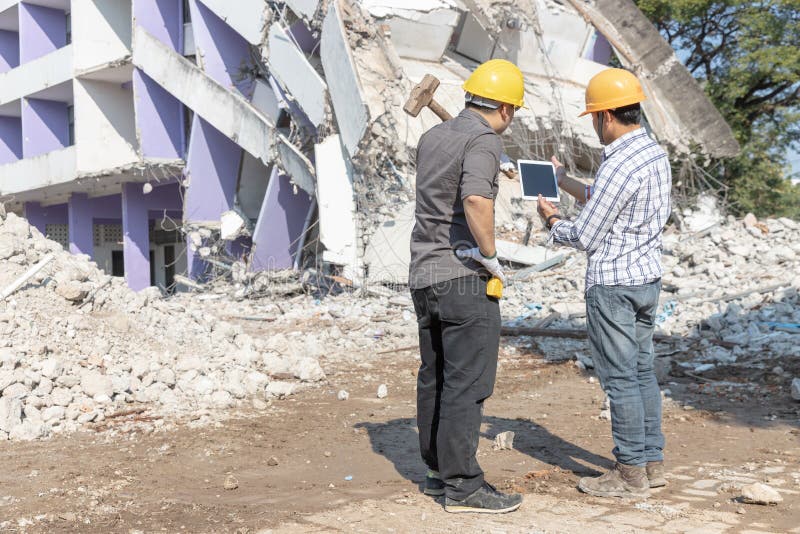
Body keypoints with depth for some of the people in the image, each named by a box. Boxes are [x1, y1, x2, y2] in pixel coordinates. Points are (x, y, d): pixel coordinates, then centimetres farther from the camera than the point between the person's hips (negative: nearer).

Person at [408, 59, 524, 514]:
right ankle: (463, 486, 3)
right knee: (468, 384, -3)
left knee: (435, 378, 16)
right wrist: (491, 255, -18)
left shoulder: (431, 138, 12)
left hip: (423, 275, 8)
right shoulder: (484, 141, -13)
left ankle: (439, 470, 27)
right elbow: (476, 199, -31)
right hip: (465, 276, -8)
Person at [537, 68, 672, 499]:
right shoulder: (656, 154, 8)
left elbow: (585, 237, -16)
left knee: (620, 378, 0)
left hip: (612, 284, -9)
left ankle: (631, 474, 9)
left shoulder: (620, 165, -21)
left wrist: (552, 220, 3)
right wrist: (565, 183, 28)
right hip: (648, 275, 9)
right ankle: (652, 462, 24)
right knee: (642, 370, 15)